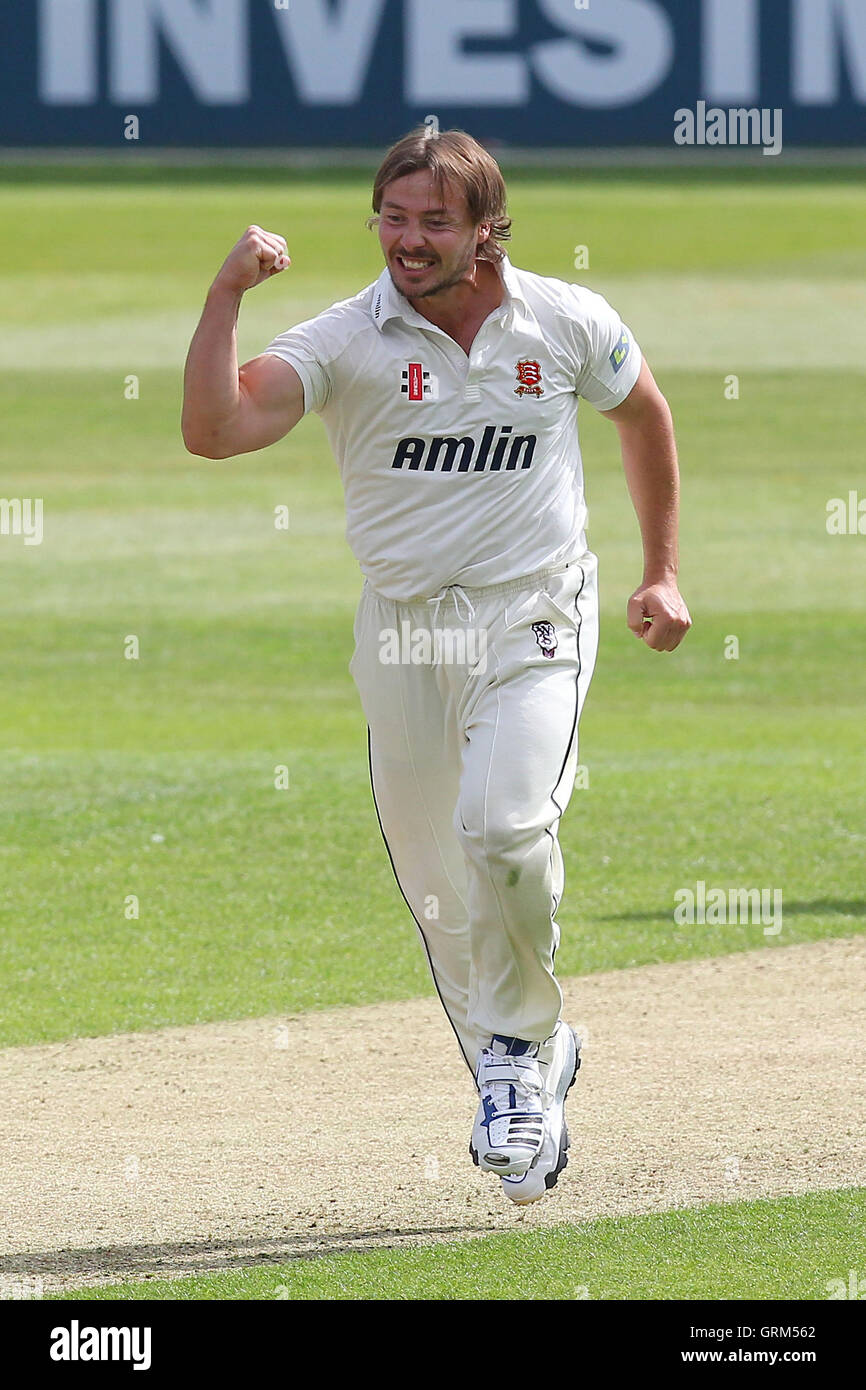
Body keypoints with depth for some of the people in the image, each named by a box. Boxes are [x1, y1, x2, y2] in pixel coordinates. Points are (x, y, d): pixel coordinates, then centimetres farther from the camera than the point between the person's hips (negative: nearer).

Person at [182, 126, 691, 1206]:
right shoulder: (345, 340, -9)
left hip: (535, 623, -2)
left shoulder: (569, 325, -4)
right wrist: (227, 294, -30)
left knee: (502, 826, -24)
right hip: (403, 634, 2)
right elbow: (214, 430, -23)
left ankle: (519, 1044, -2)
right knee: (434, 880, 8)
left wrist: (660, 575, 18)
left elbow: (643, 416, 17)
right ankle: (530, 1075, 30)